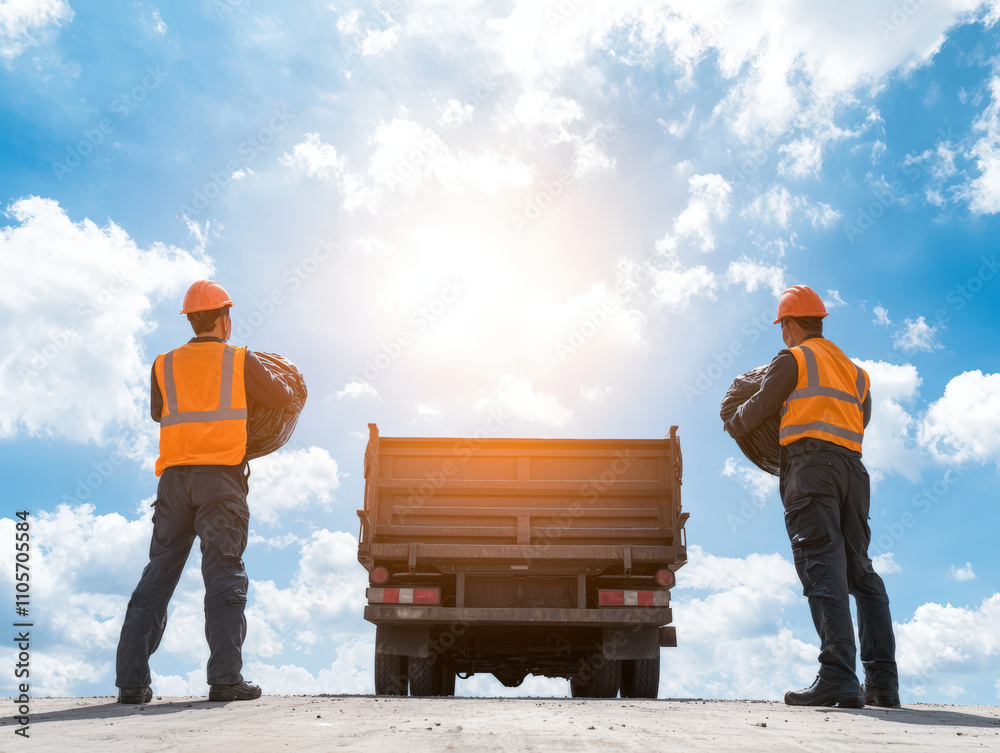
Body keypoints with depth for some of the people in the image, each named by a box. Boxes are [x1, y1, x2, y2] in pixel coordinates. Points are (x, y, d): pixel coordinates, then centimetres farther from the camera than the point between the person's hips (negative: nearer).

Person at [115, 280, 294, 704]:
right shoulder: (240, 361, 4)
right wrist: (277, 381, 33)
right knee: (224, 576, -4)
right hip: (221, 477, -4)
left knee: (158, 575, 8)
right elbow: (281, 398, 12)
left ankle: (131, 681, 8)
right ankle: (225, 679, -8)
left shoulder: (164, 366, 14)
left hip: (174, 477, 4)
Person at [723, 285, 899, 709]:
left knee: (822, 567, -15)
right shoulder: (855, 372, 27)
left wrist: (730, 428, 24)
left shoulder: (793, 360, 5)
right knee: (860, 570, 8)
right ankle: (883, 681, 4)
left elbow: (757, 408, 5)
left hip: (810, 465, -7)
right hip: (851, 466, 7)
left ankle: (838, 677, -25)